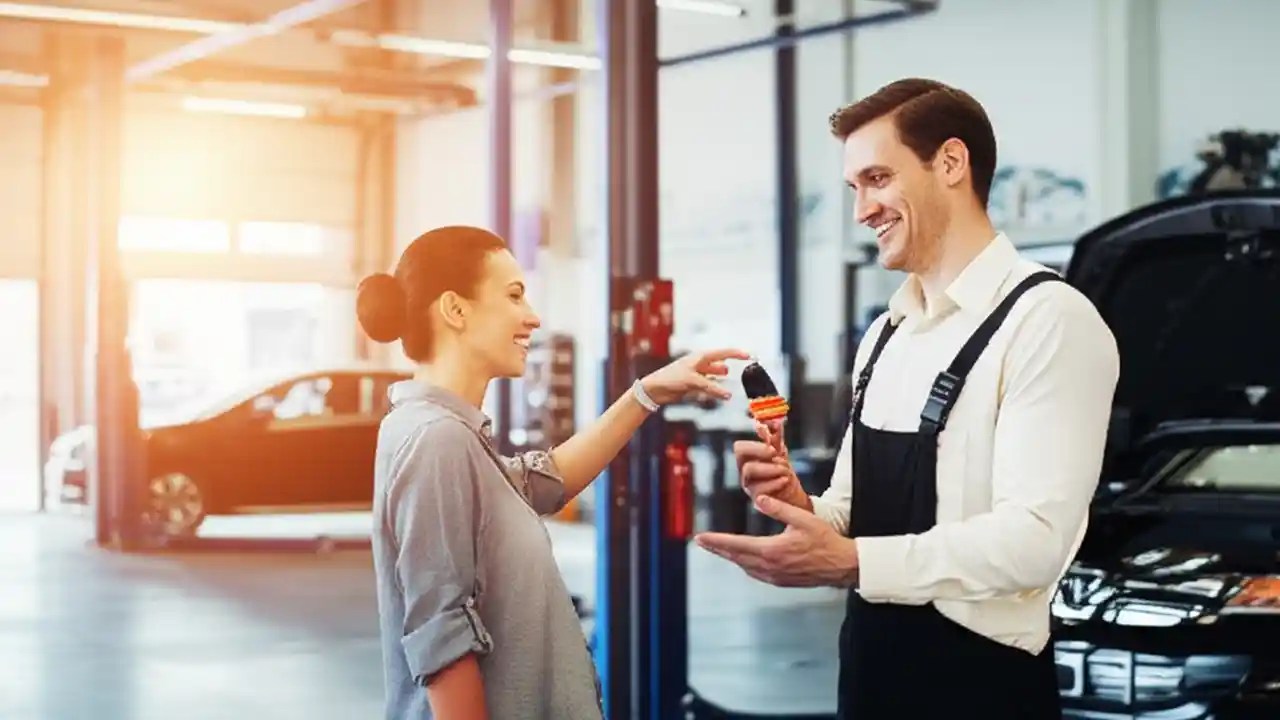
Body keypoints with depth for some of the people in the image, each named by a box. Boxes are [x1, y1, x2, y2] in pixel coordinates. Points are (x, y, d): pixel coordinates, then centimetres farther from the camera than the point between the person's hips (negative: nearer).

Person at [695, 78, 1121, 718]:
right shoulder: (884, 335, 12)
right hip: (870, 664, 8)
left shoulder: (1049, 320, -14)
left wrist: (849, 563, -28)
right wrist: (803, 508, -5)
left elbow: (1034, 538, -22)